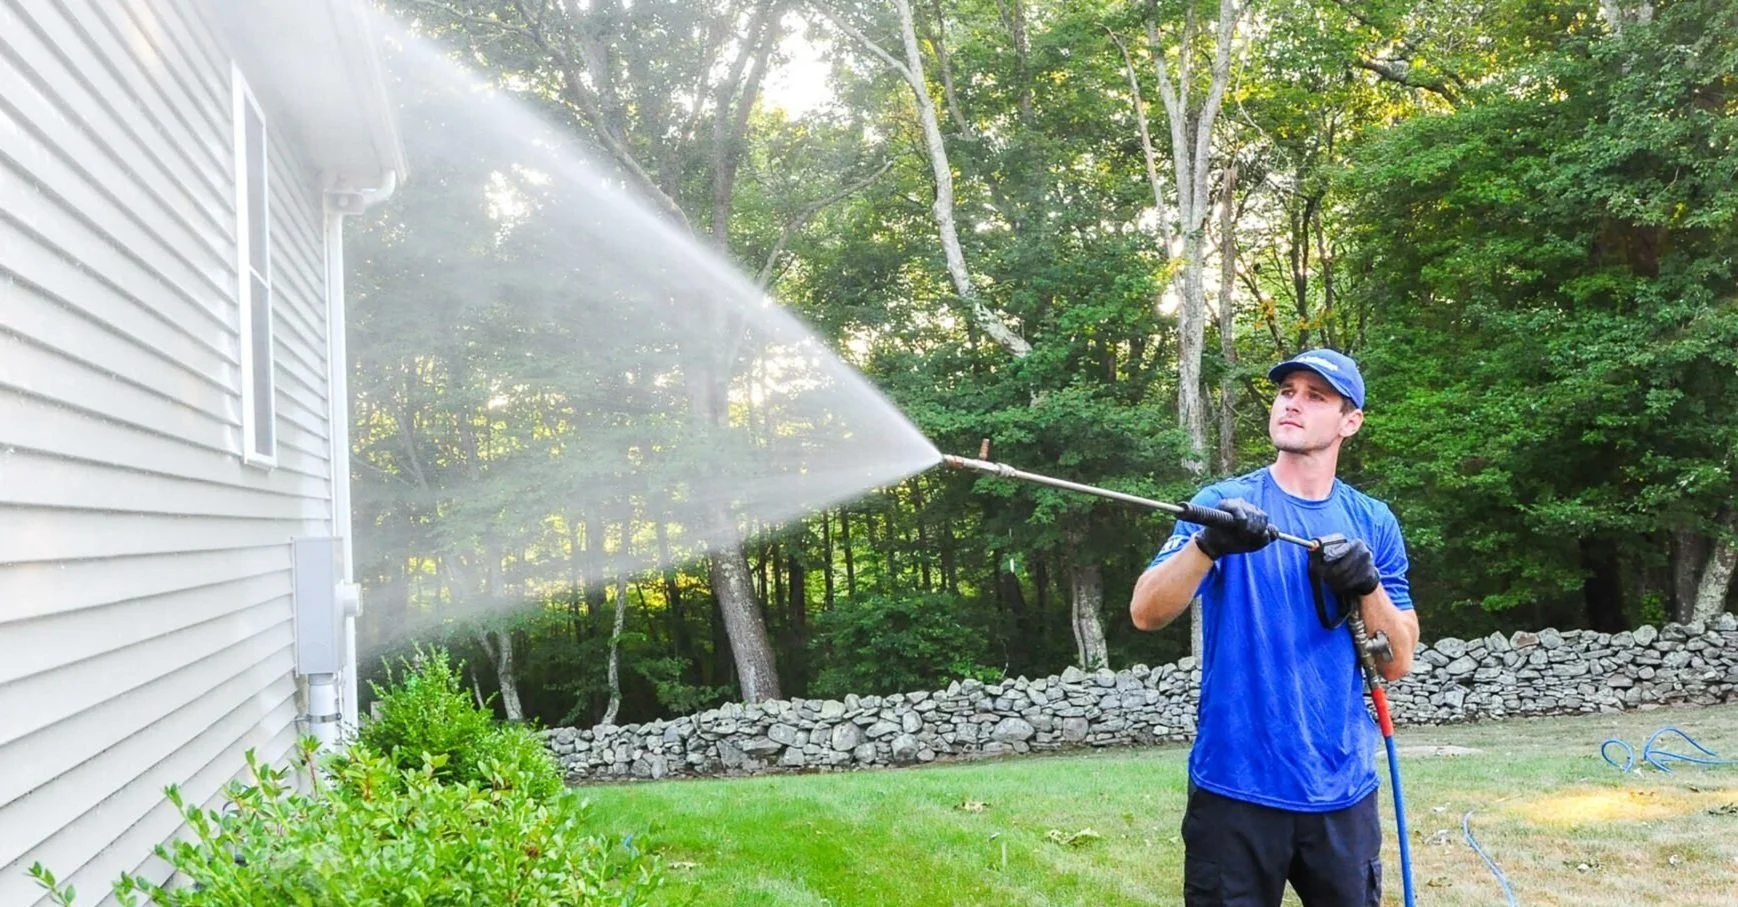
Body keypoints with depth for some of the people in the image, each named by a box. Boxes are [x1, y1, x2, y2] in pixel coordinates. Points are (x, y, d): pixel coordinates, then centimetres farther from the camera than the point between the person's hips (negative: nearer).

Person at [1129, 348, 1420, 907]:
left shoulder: (1373, 523, 6)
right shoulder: (1224, 504, -4)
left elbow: (1397, 663, 5)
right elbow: (1145, 613, -15)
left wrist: (1368, 587, -13)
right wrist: (1206, 545, -32)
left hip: (1342, 792, 3)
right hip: (1235, 789, -3)